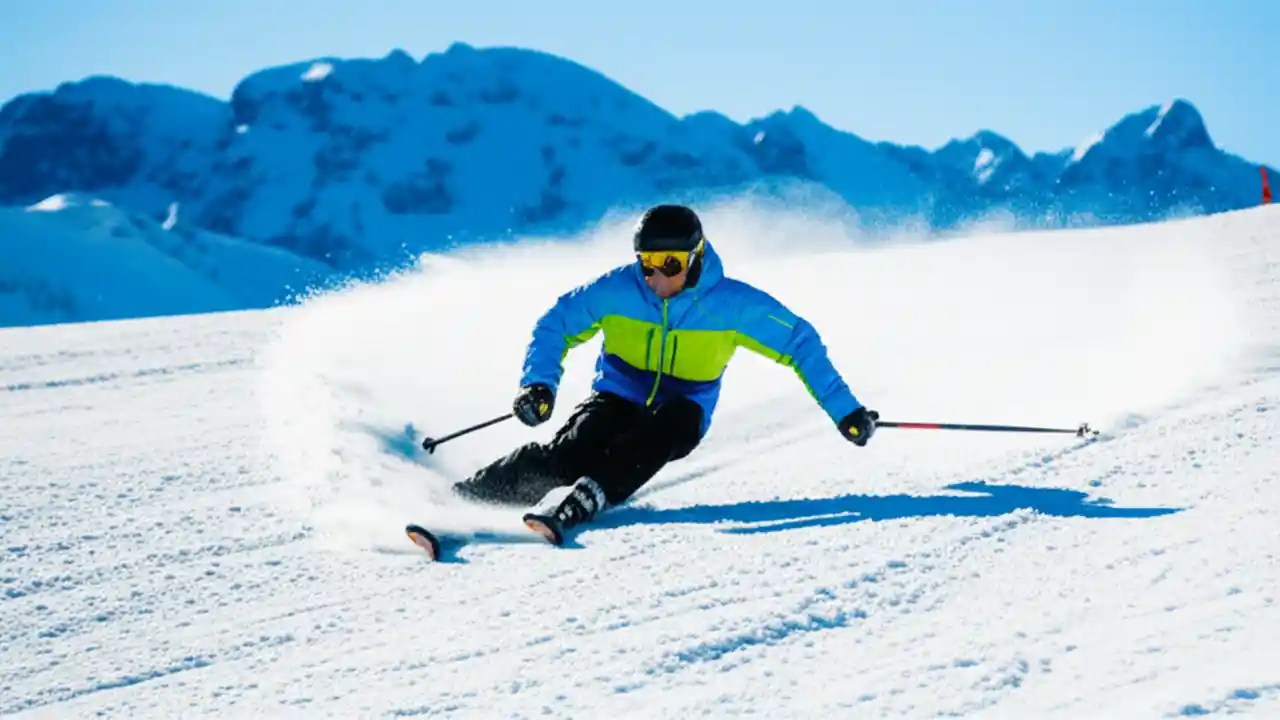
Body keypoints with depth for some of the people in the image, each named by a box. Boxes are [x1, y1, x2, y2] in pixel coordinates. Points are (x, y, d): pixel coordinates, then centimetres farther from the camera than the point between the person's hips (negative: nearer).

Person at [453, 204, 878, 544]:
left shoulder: (731, 302, -14)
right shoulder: (618, 289, -12)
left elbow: (800, 344, -6)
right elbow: (554, 326, -2)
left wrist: (844, 410, -9)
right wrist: (539, 385, -19)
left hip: (680, 414, 0)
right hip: (618, 398, 0)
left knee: (654, 434, -38)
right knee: (570, 454, -31)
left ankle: (581, 501, -51)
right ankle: (459, 495, -28)